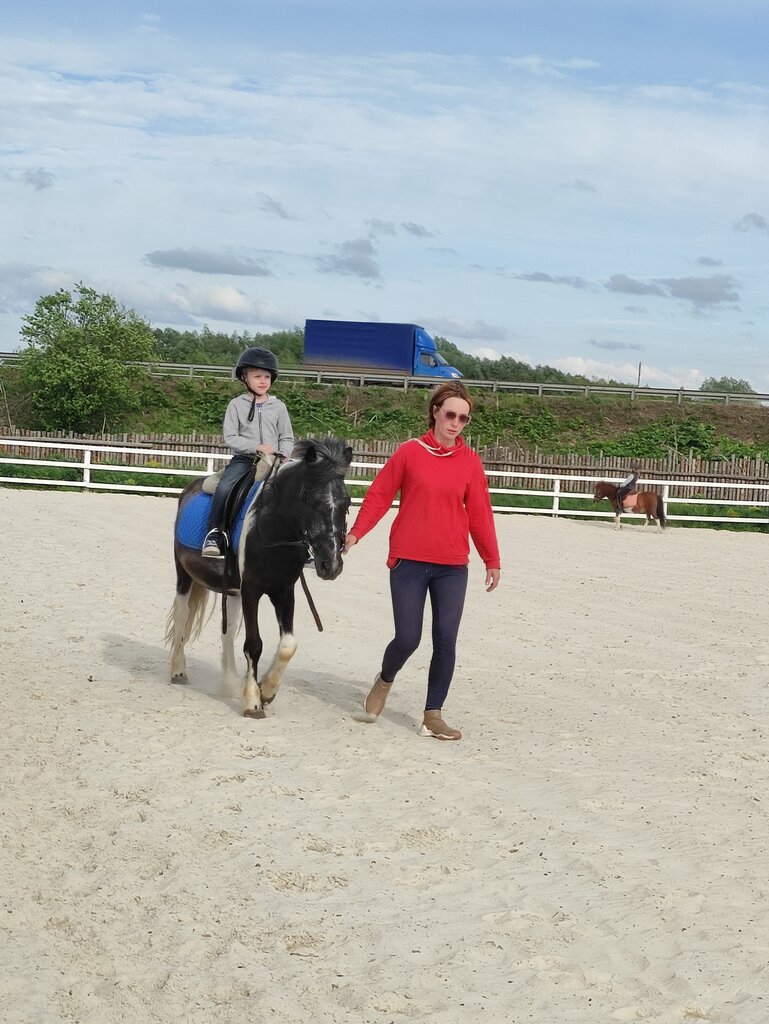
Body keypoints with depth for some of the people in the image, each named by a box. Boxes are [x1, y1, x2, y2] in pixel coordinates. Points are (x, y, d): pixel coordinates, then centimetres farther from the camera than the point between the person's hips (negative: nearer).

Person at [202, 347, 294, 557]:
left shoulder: (278, 407, 10)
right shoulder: (237, 405, 4)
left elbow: (287, 438, 11)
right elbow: (230, 437, -3)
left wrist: (283, 455, -10)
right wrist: (257, 447, -15)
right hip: (243, 459, -2)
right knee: (224, 487, -29)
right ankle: (214, 534, -22)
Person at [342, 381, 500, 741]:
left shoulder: (470, 461, 5)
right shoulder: (409, 452, -1)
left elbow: (480, 513, 8)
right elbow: (379, 494, 2)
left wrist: (492, 560, 10)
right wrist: (355, 532, -6)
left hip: (452, 567, 2)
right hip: (409, 562, -2)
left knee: (445, 640, 0)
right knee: (407, 638, -3)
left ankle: (433, 715, 12)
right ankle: (384, 681, 30)